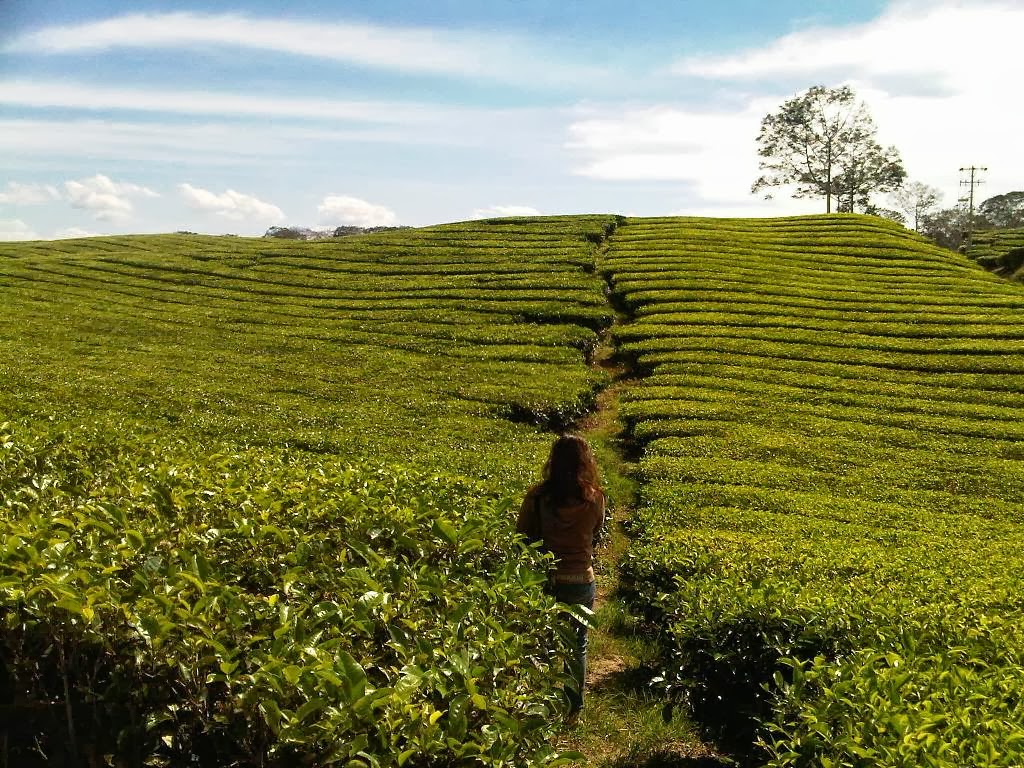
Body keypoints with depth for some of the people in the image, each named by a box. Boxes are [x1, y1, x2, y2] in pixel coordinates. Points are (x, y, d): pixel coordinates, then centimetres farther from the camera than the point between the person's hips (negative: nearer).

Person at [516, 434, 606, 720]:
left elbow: (522, 535, -2)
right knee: (577, 645, 19)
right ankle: (573, 708, 29)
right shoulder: (595, 498, -9)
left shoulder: (538, 495, -13)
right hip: (581, 582, 1)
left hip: (544, 580, -1)